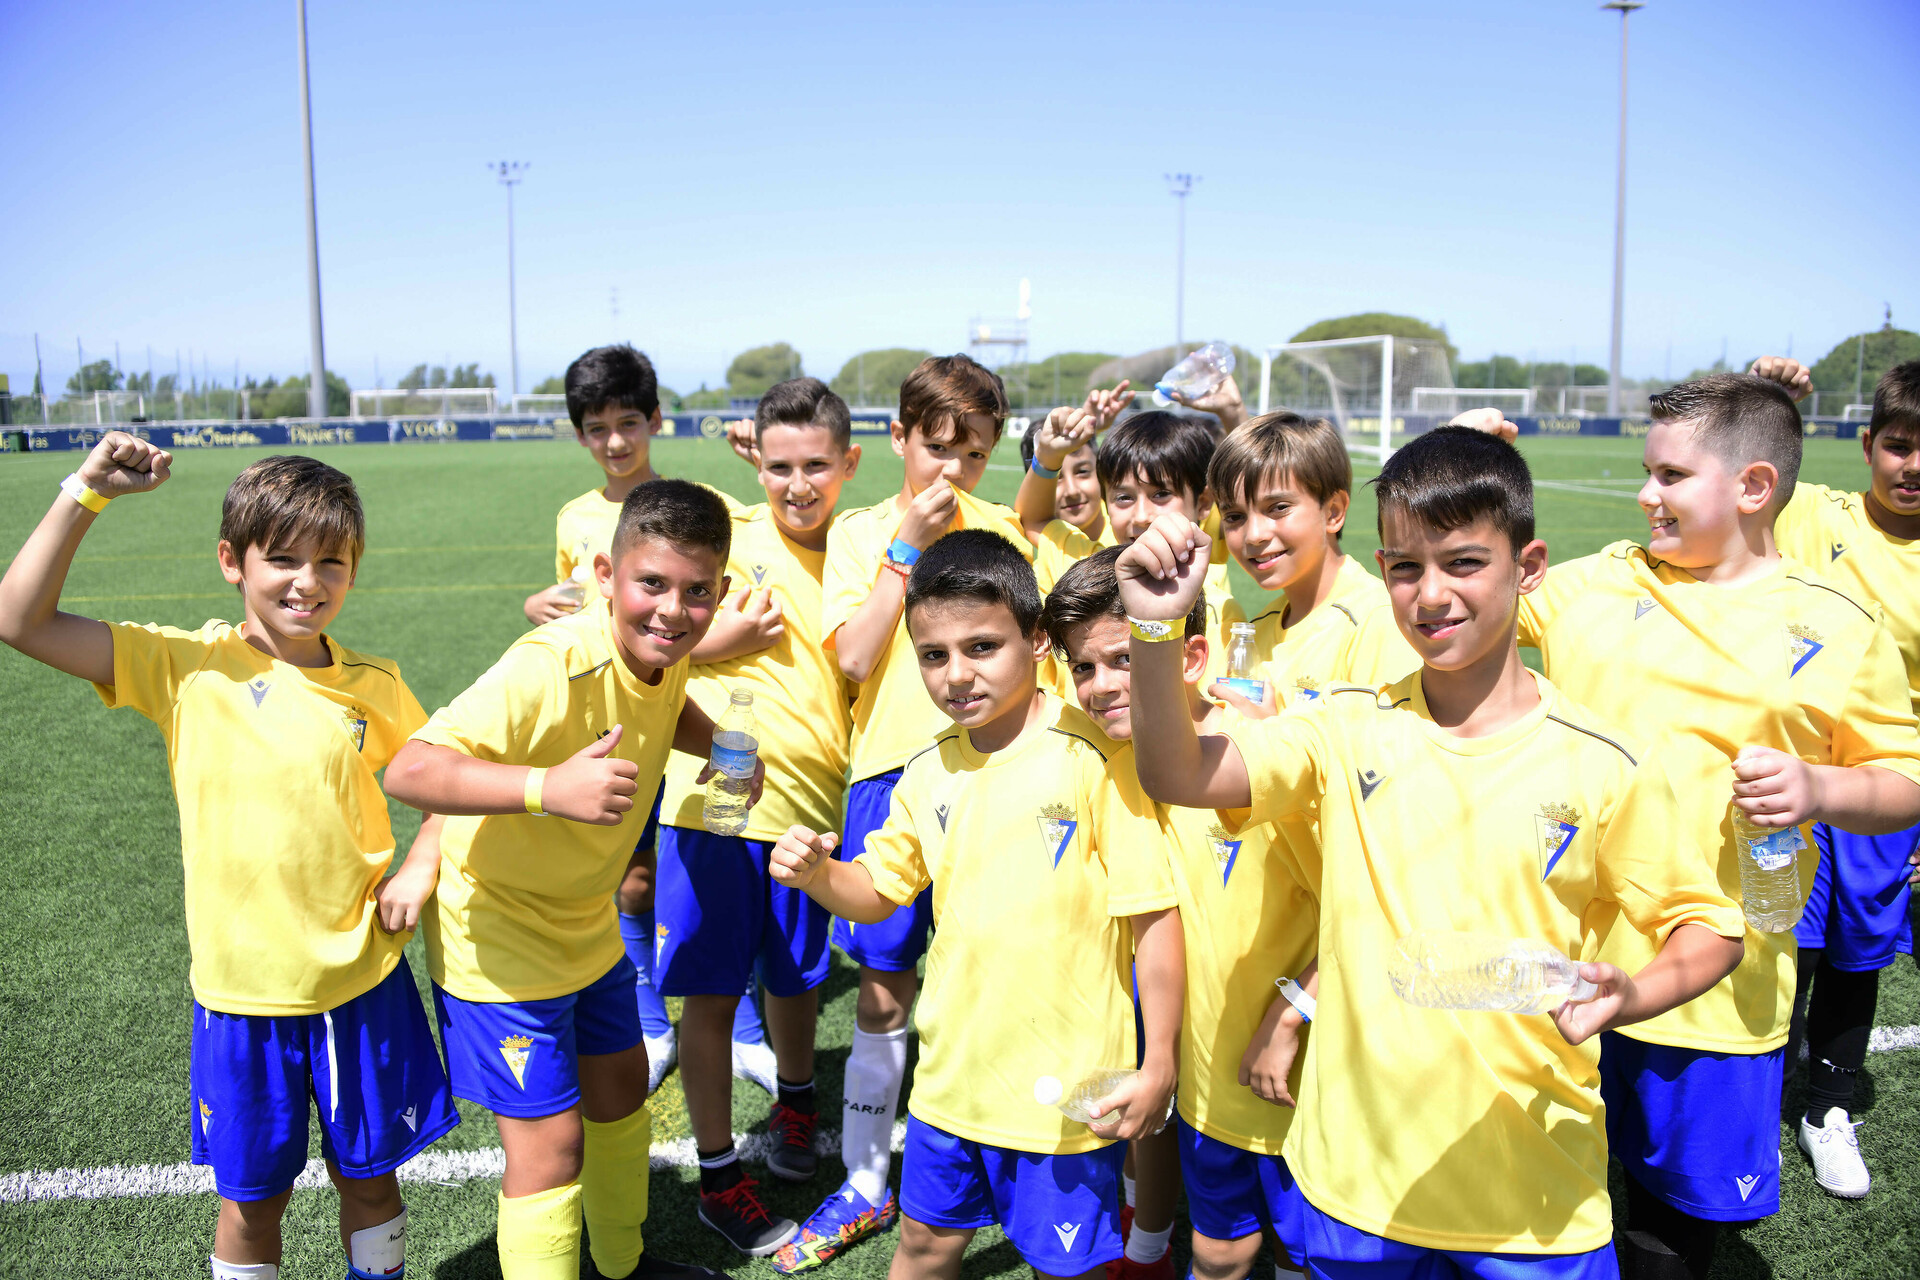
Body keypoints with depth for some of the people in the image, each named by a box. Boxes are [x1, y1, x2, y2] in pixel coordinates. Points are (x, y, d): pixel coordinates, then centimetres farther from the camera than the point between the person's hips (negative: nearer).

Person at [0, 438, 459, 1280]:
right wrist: (85, 496, -19)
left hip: (362, 982, 1)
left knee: (368, 1176, 18)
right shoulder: (187, 667, -8)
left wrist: (420, 868, -5)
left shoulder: (373, 687, -3)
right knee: (251, 1197, 15)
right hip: (241, 991, -1)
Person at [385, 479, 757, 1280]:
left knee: (620, 1091, 23)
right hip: (498, 936, -8)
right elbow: (408, 771, -42)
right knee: (550, 1145, -6)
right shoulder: (550, 668, -34)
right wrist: (547, 786, -56)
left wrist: (723, 745, -3)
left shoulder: (660, 650, -9)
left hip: (587, 927, 9)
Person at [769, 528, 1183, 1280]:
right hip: (953, 1073, 5)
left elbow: (1154, 915, -15)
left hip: (1066, 1084, -5)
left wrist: (1158, 1064, -13)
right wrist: (817, 873, -10)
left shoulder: (1093, 757, -18)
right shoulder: (929, 773, 1)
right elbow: (877, 891, 11)